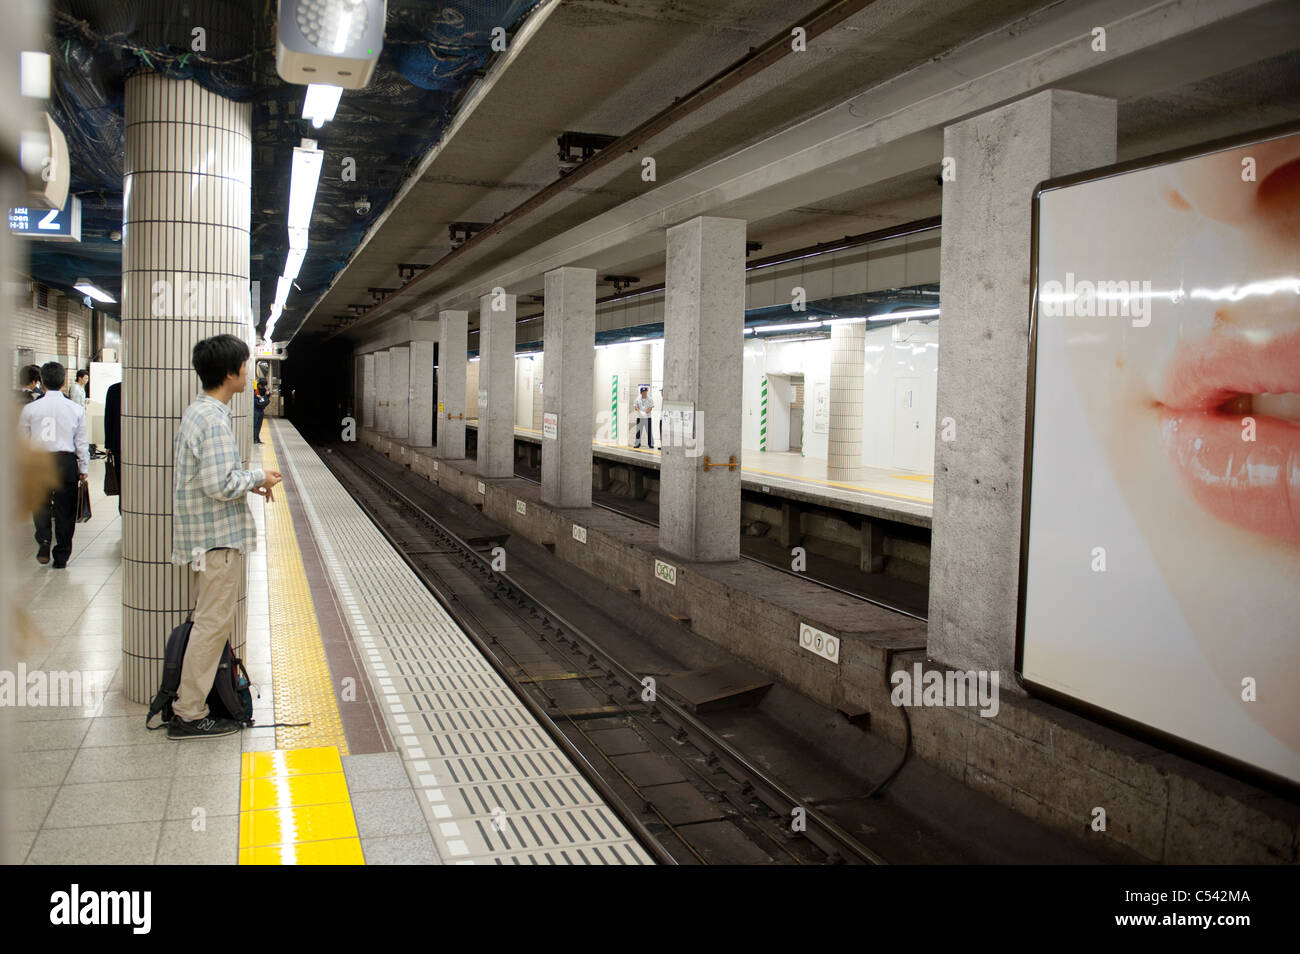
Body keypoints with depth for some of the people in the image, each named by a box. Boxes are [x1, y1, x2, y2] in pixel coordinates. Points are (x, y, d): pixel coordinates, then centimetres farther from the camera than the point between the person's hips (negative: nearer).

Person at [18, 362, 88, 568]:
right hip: (66, 461, 0)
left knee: (41, 506, 20)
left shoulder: (30, 409, -4)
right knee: (65, 511, 8)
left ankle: (44, 541, -2)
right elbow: (82, 443, 1)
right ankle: (61, 556, 13)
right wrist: (84, 470, 11)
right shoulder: (75, 409, -4)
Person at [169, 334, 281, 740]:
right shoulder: (214, 419, -20)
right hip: (217, 536, -11)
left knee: (212, 619, 19)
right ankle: (189, 715, 3)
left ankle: (195, 693, 30)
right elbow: (221, 485, -26)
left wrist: (250, 481, 12)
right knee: (213, 622, -4)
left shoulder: (199, 411, 12)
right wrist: (258, 477, -10)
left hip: (209, 534, 11)